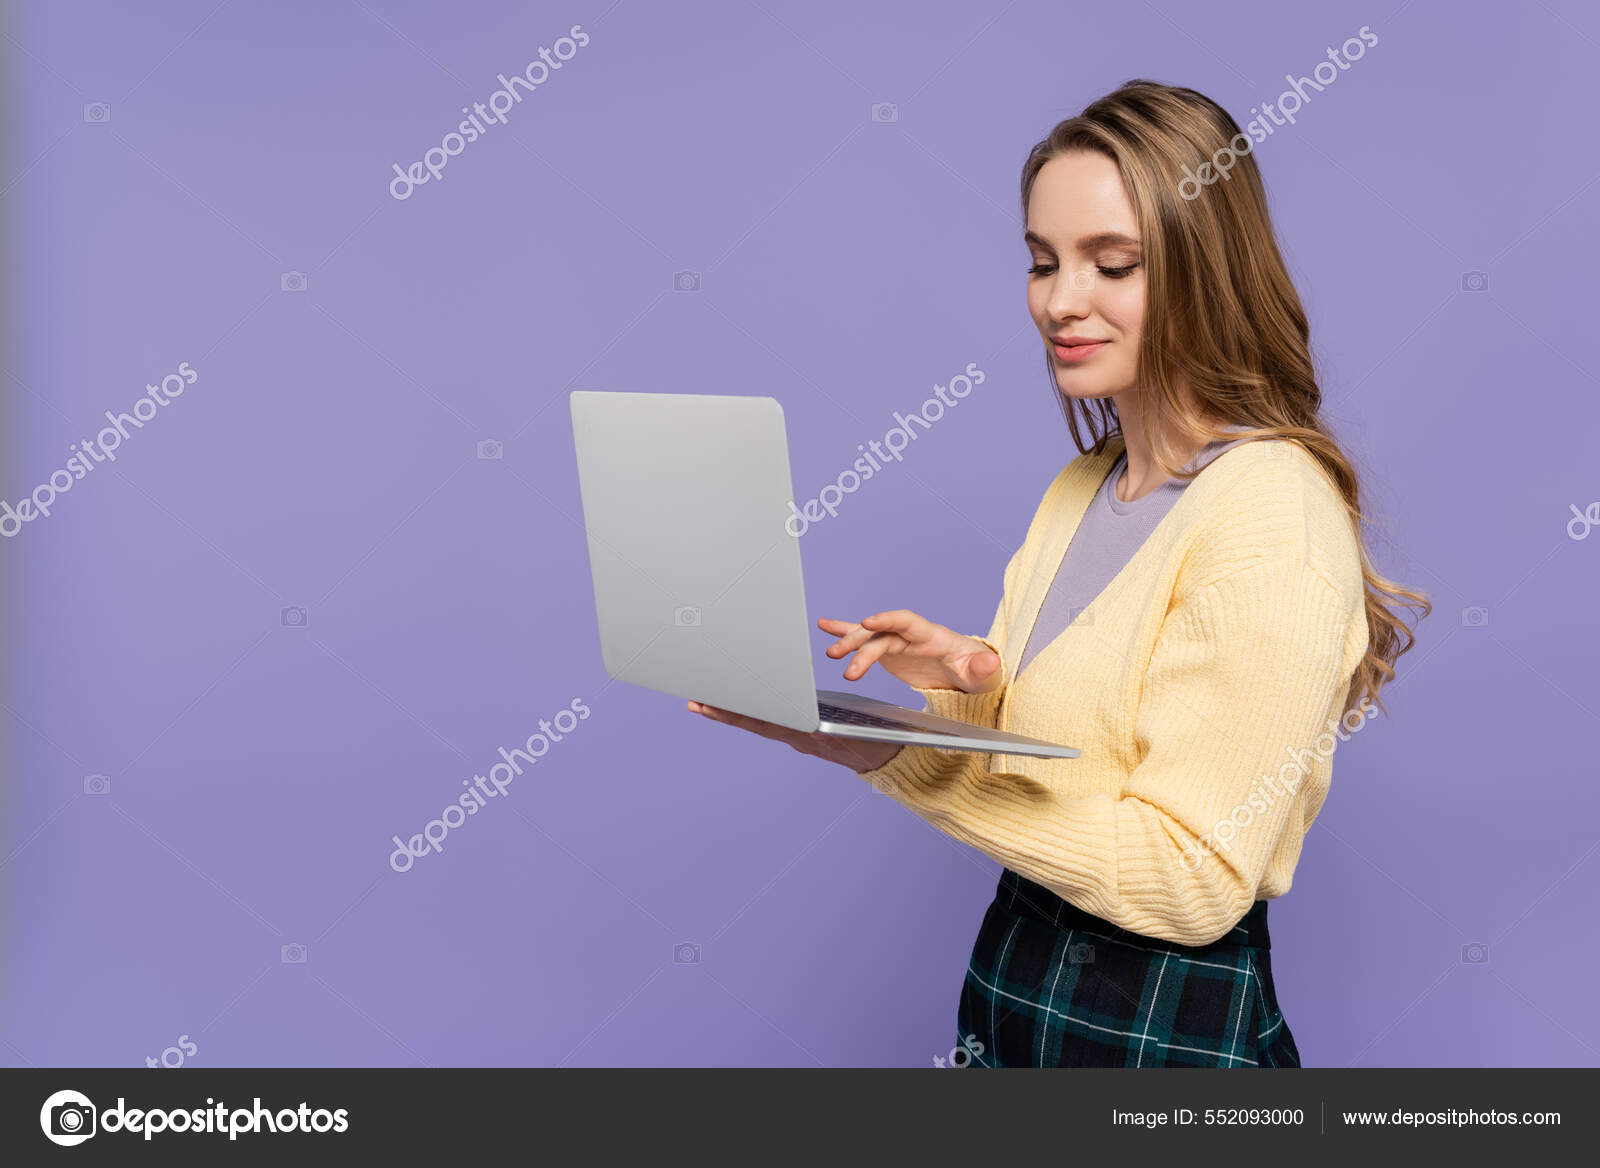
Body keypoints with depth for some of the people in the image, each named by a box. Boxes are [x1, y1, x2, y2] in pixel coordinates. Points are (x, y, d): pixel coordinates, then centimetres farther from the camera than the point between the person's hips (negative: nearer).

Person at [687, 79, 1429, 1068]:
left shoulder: (1273, 513, -19)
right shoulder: (1081, 487, 7)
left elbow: (1191, 880, -22)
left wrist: (891, 754, -27)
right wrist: (973, 683, -11)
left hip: (1167, 1025, -7)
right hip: (1012, 980, 7)